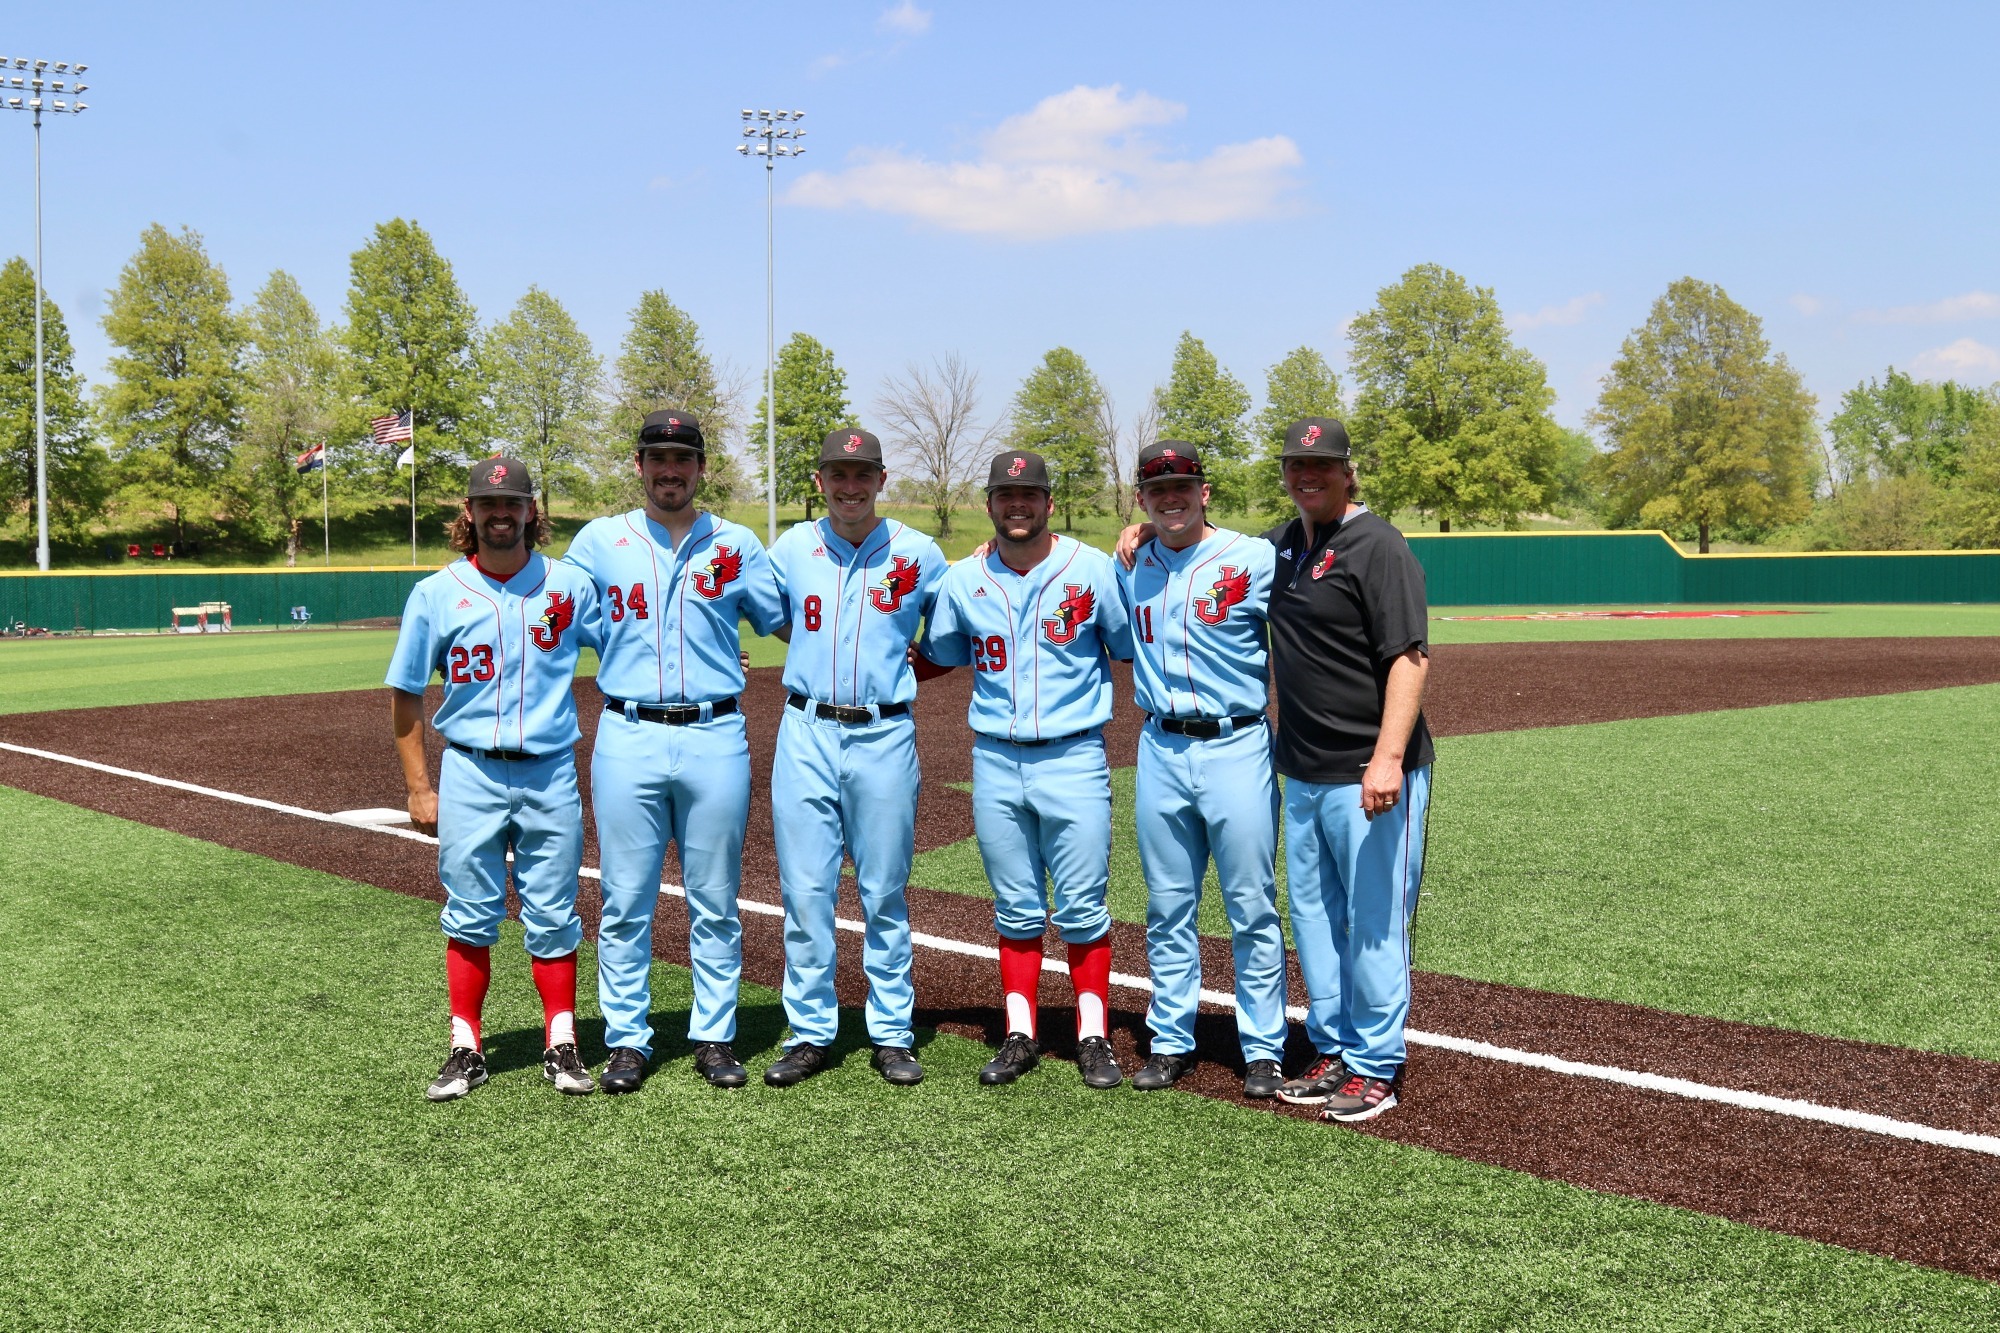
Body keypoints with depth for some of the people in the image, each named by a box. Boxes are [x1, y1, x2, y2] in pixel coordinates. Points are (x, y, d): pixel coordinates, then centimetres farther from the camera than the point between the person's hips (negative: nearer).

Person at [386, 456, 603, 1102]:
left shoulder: (570, 585, 3)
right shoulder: (436, 593, 2)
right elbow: (404, 695, 5)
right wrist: (420, 787, 2)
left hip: (551, 773, 0)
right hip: (469, 775, 0)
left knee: (553, 917, 6)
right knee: (470, 917, 6)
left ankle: (562, 1045, 16)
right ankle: (466, 1050, 17)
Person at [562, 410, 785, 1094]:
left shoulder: (737, 544, 9)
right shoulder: (598, 541, 8)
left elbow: (787, 621, 11)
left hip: (715, 738, 1)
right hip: (627, 738, 0)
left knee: (715, 903, 7)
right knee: (625, 902, 3)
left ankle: (715, 1037, 18)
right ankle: (626, 1041, 14)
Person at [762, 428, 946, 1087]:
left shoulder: (920, 554, 3)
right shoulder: (790, 549, 6)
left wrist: (902, 669, 5)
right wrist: (819, 662, 10)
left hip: (885, 737, -1)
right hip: (806, 734, 1)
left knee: (885, 895, 6)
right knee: (804, 891, 2)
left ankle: (893, 1035, 16)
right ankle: (811, 1033, 13)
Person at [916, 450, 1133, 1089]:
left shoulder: (1092, 568, -2)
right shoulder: (962, 580, 6)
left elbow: (1132, 647, 6)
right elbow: (937, 655, 20)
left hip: (1074, 757, -3)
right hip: (995, 761, 3)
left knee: (1083, 910, 2)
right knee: (1016, 911, 11)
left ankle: (1093, 1038, 14)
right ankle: (1020, 1037, 20)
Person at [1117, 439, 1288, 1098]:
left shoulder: (1256, 558, -5)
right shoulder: (1131, 568, 10)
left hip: (1236, 747, -4)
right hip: (1160, 751, 4)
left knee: (1253, 911, 2)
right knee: (1168, 910, 11)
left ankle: (1263, 1050, 13)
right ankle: (1171, 1042, 22)